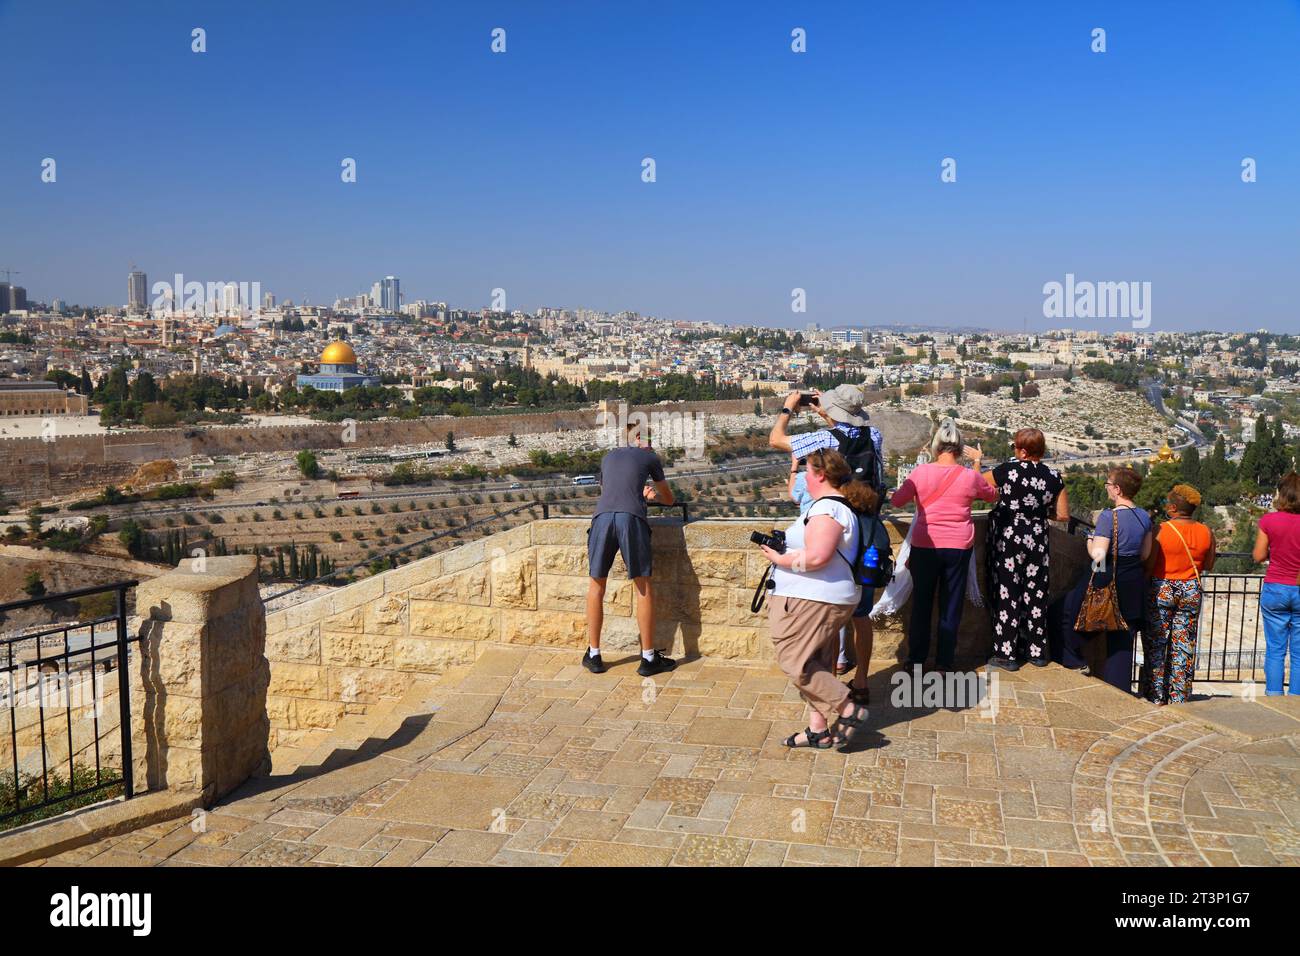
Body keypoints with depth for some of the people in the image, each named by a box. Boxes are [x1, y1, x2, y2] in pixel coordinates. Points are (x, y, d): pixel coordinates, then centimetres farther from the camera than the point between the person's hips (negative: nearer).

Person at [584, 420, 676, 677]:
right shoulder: (650, 458, 21)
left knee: (597, 586, 13)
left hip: (602, 517, 3)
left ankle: (593, 655, 18)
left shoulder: (608, 457, 30)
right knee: (643, 587, 5)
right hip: (632, 519, -3)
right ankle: (648, 659, 10)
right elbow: (669, 499, 32)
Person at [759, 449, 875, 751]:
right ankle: (818, 730, 19)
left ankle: (849, 710, -1)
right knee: (813, 664, 14)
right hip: (825, 600, 11)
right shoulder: (840, 505, 17)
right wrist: (784, 546, 13)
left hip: (813, 601, -11)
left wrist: (780, 559, -15)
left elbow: (816, 556, -29)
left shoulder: (826, 508, -19)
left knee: (795, 662, -6)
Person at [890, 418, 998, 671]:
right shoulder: (970, 476, -4)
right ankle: (944, 662, 15)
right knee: (951, 604, 10)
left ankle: (916, 659, 17)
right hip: (959, 547, 1)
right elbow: (992, 495, 17)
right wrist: (977, 464, 17)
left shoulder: (920, 472, -8)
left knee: (921, 603, 11)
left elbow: (896, 501, 3)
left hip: (924, 546, 0)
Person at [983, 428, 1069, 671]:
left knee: (1007, 596, 1)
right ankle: (1037, 651, 22)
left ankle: (1007, 654, 4)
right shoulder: (1054, 477, 0)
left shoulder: (1008, 470, -11)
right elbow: (1063, 515, 2)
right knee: (1035, 595, 13)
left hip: (1007, 543, -4)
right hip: (1037, 542, 4)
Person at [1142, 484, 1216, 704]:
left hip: (1161, 590, -4)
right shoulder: (1206, 533, -1)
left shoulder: (1161, 530, -14)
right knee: (1184, 644, 11)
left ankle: (1156, 697, 8)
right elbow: (1208, 567, 9)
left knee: (1155, 644, 5)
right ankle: (1179, 697, 16)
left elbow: (1148, 565, -14)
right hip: (1191, 592, 4)